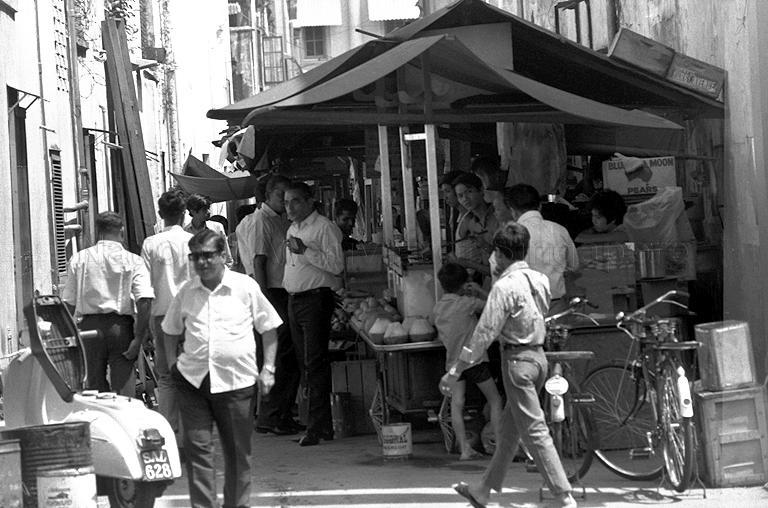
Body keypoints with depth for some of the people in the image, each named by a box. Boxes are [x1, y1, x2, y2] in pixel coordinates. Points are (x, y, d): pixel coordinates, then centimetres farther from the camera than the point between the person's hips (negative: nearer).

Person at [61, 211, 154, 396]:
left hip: (89, 325, 2)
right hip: (121, 327, -2)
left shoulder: (79, 259, 5)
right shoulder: (133, 261, -2)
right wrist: (138, 338, -11)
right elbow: (145, 301, -14)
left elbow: (68, 303, 6)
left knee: (94, 387, 12)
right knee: (124, 389, -1)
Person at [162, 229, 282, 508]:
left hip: (236, 380, -2)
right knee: (197, 448, -5)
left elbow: (269, 329, 6)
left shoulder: (246, 287, 0)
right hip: (192, 380, 2)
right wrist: (171, 364, 13)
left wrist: (268, 369, -1)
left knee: (238, 451, 8)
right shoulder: (186, 292, 7)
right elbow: (172, 332, 22)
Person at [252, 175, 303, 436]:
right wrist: (265, 300, -17)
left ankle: (283, 414, 16)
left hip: (289, 293, 8)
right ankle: (269, 417, -4)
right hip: (273, 293, -8)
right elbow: (258, 262, -13)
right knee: (281, 357, -9)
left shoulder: (284, 219, 17)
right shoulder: (262, 219, -7)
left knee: (293, 358, 8)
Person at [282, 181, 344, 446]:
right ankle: (323, 424, 14)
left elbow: (336, 265, -17)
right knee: (306, 364, 8)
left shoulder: (325, 228, -7)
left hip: (316, 298, -8)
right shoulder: (292, 229, 20)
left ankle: (317, 427, -13)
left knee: (315, 364, -12)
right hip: (294, 301, 8)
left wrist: (305, 251, -20)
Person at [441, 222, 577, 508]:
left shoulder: (505, 286, -18)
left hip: (517, 359, -9)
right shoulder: (540, 280, 5)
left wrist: (455, 371, -13)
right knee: (508, 429, 17)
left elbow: (485, 332, -18)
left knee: (535, 432, -6)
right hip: (538, 355, 9)